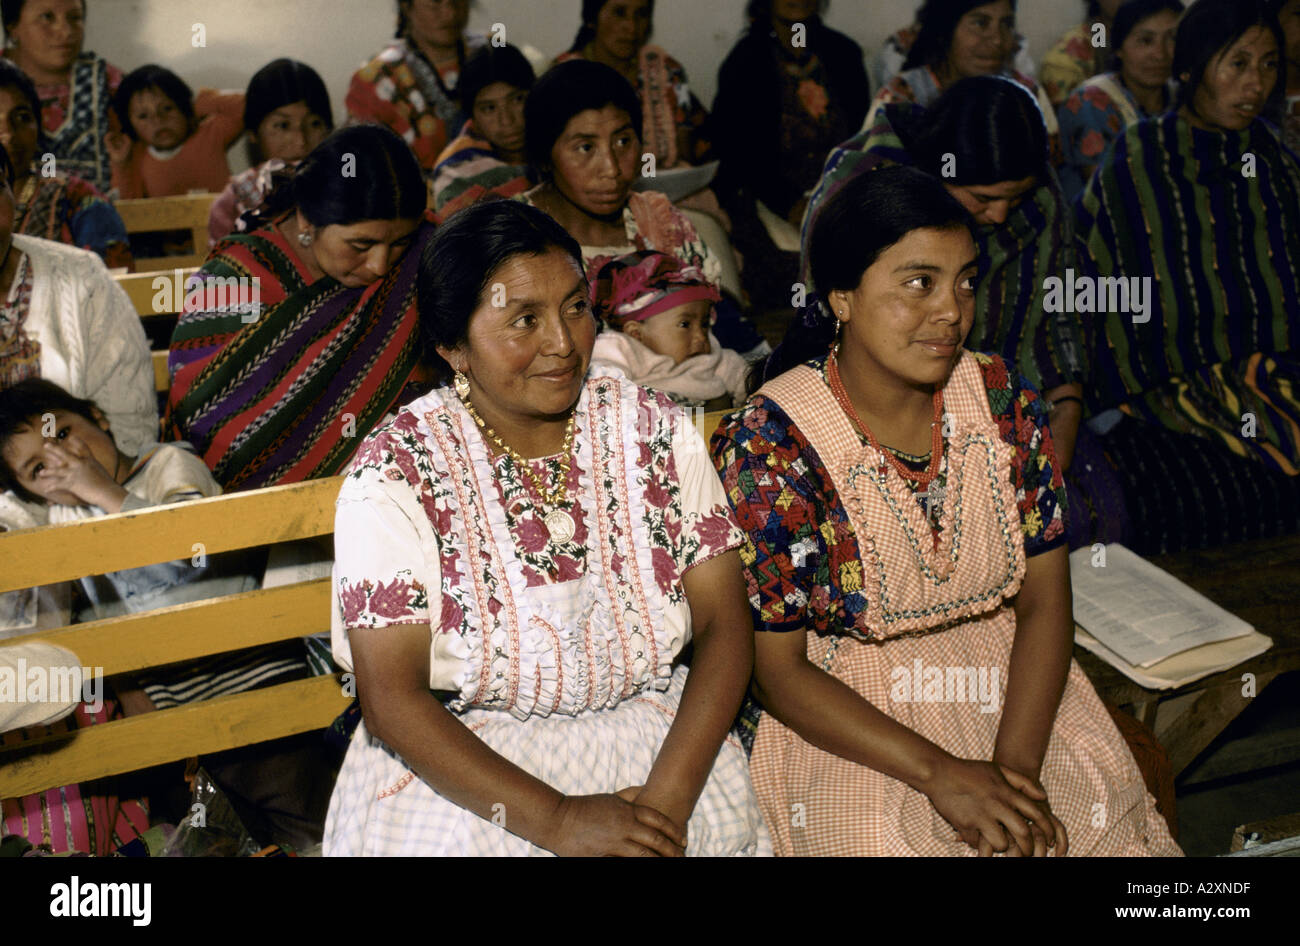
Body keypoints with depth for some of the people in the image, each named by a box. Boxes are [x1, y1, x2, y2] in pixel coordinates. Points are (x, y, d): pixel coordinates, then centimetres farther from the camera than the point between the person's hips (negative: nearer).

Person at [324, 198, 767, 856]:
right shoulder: (394, 475, -8)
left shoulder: (654, 430, 1)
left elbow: (722, 624, -2)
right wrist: (556, 820, -19)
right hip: (465, 772, -2)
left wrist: (669, 797, -16)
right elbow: (392, 698, -11)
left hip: (662, 748, 2)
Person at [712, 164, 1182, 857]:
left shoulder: (1002, 397, -2)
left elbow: (1044, 598, -1)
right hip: (848, 720, -3)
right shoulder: (766, 446, -15)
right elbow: (776, 670, -13)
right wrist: (940, 773, -21)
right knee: (900, 840, -26)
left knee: (1103, 813, -17)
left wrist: (1015, 765, -16)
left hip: (1016, 696, 4)